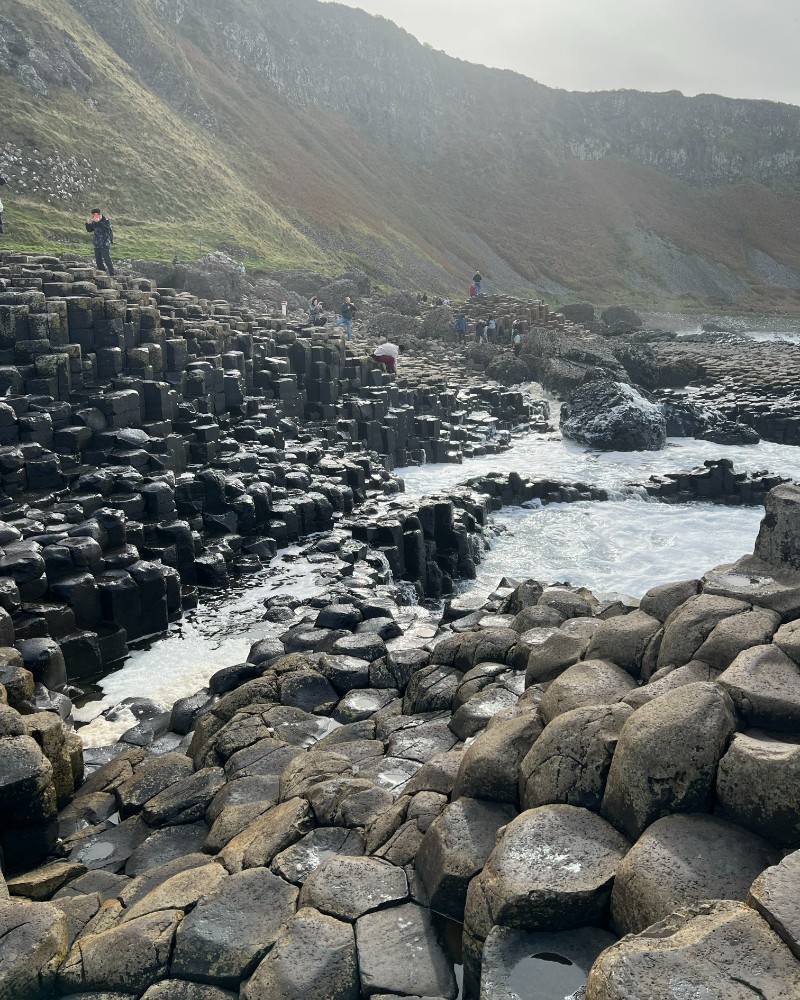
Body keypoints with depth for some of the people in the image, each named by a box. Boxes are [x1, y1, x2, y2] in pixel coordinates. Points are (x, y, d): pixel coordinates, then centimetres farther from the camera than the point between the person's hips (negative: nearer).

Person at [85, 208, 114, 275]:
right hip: (97, 245, 7)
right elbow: (89, 230, 12)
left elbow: (107, 229, -29)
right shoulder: (94, 222, 8)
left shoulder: (106, 221, -9)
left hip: (105, 245, -7)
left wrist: (98, 222, -36)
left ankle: (112, 274, -9)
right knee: (98, 260, 10)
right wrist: (88, 223, -5)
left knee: (107, 259, -13)